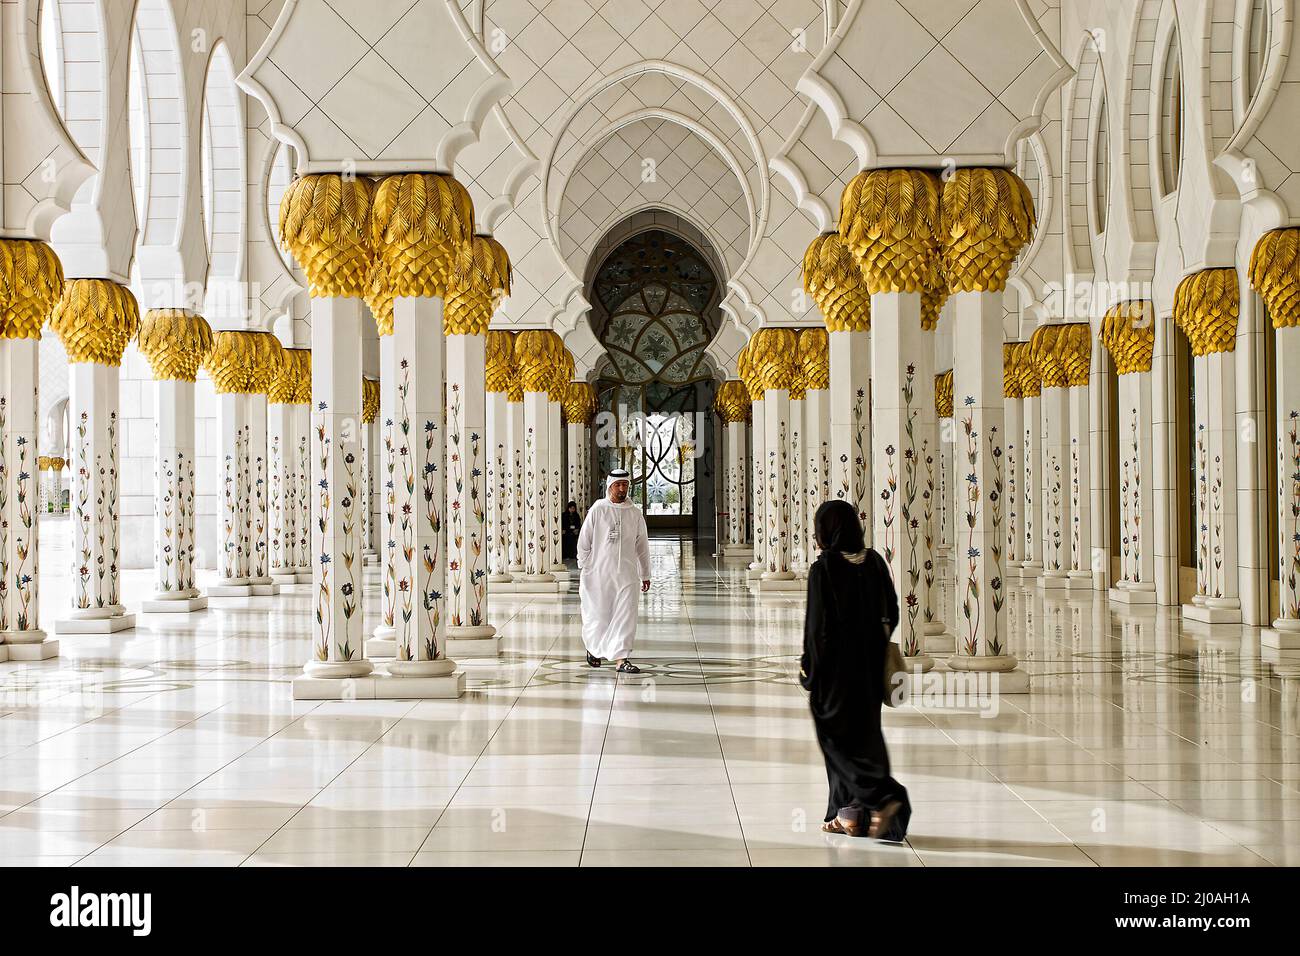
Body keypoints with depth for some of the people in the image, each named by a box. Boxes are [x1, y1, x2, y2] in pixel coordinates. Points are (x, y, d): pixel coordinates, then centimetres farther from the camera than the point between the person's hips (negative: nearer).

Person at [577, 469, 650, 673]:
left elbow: (642, 546, 14)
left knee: (626, 615, -5)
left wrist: (645, 575, 15)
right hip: (599, 572, -2)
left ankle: (622, 658, -5)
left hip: (626, 573, 2)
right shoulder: (597, 510, -2)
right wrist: (584, 569, -2)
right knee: (598, 614, 6)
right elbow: (584, 542, 1)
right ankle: (593, 648, 33)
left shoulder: (635, 513, 7)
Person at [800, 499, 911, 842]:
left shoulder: (823, 569, -16)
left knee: (838, 738, 4)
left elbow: (818, 624, -16)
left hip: (837, 667, -6)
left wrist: (807, 667, -5)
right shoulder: (873, 561, 2)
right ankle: (852, 814, 17)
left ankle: (883, 797, -12)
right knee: (864, 733, 14)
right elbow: (891, 611, 7)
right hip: (869, 666, 6)